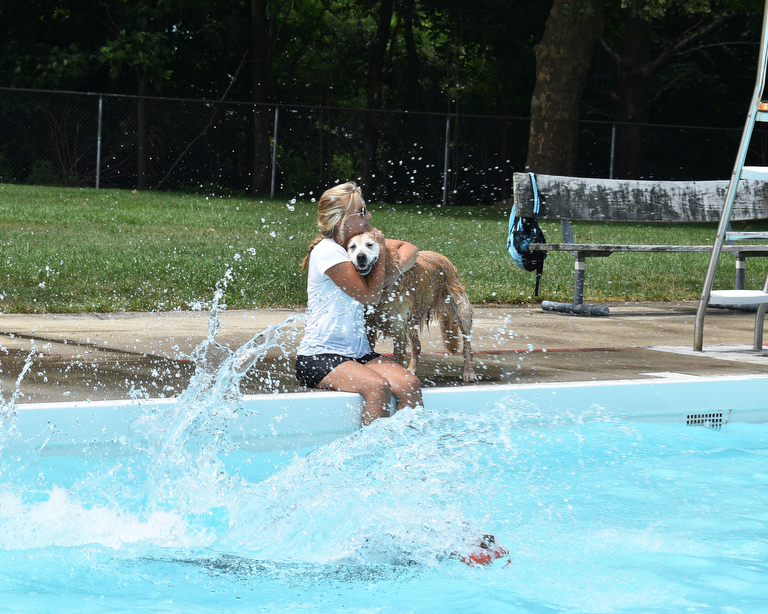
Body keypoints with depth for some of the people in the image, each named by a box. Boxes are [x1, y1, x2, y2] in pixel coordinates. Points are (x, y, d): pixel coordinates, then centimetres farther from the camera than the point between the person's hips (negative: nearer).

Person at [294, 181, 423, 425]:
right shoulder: (328, 251, -14)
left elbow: (409, 249, 16)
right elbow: (370, 295, -13)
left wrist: (394, 273, -4)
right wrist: (381, 249, -6)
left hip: (357, 351, 7)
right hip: (319, 357, -7)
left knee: (409, 383, -19)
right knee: (377, 387, -33)